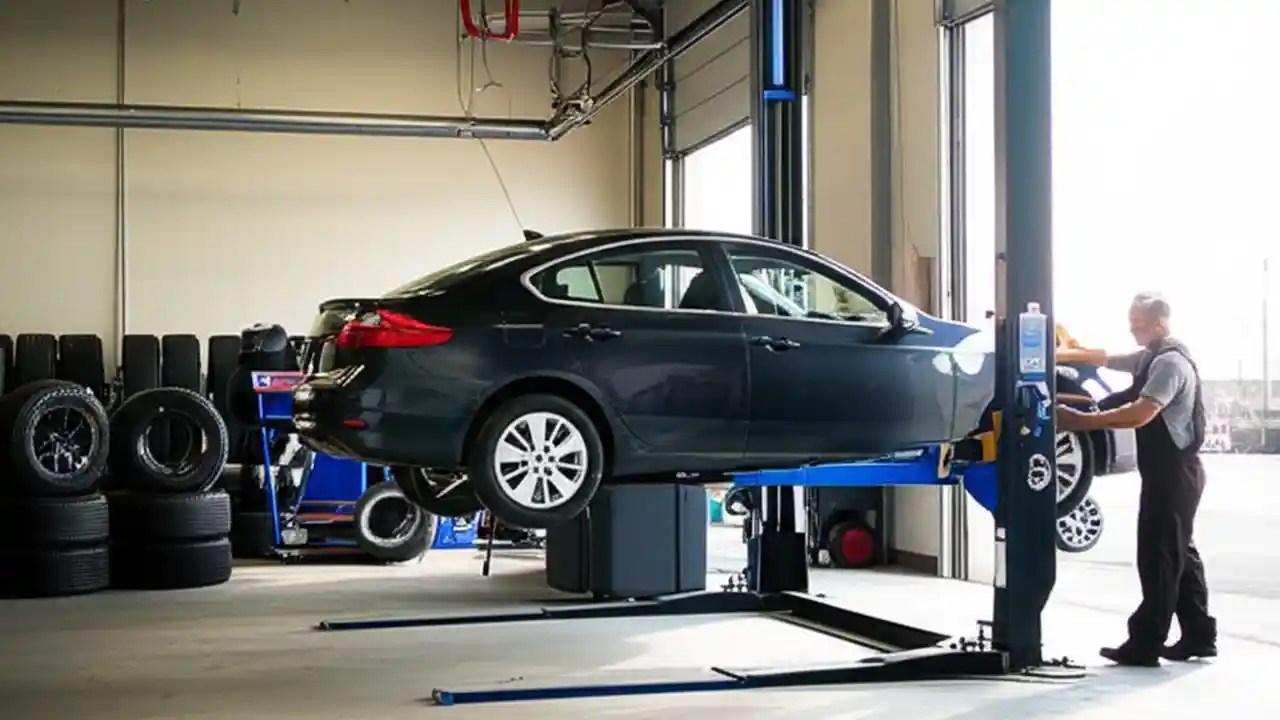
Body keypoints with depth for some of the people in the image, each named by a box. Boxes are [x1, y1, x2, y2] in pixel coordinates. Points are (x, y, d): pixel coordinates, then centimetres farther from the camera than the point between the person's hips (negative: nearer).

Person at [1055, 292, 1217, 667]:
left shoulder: (1170, 362, -18)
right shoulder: (1150, 358, 14)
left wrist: (1081, 420, -27)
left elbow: (1140, 414, -27)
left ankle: (1144, 645, -7)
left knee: (1158, 556, -8)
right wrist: (1064, 355, 6)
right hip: (1169, 471, 10)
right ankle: (1198, 636, 21)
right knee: (1177, 553, 14)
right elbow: (1105, 358, 20)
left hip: (1173, 472, -10)